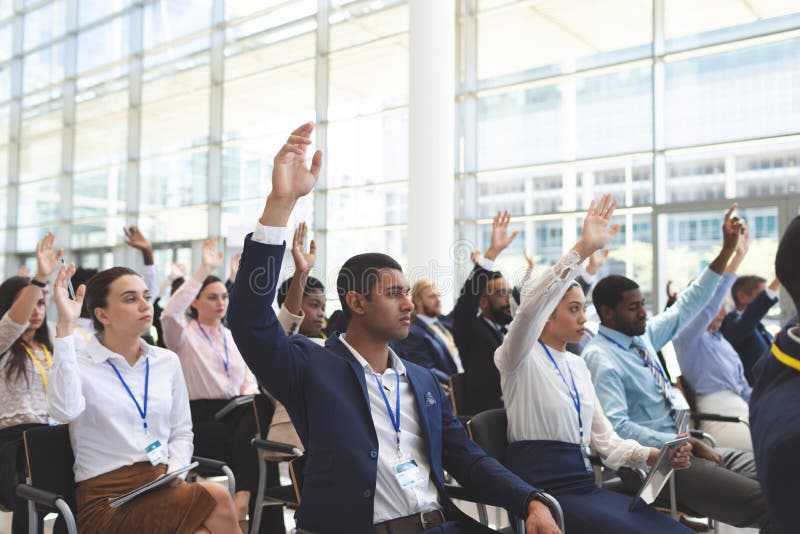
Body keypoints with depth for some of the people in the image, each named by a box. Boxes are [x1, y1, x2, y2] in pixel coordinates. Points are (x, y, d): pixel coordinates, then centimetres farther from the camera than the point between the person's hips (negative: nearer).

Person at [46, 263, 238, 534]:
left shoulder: (167, 361, 11)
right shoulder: (78, 363, -2)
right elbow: (65, 410, -26)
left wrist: (176, 470, -4)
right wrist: (66, 326, -24)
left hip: (163, 487, 5)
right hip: (107, 498, -5)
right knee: (218, 500, -26)